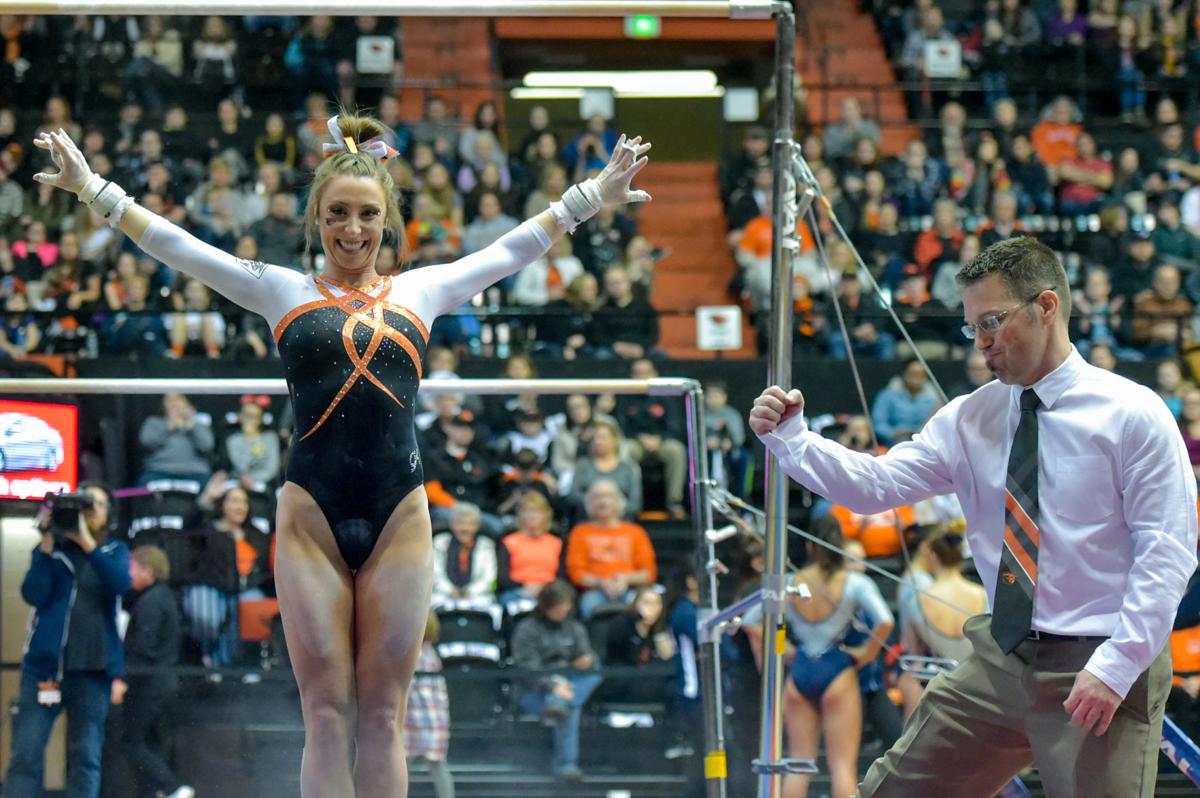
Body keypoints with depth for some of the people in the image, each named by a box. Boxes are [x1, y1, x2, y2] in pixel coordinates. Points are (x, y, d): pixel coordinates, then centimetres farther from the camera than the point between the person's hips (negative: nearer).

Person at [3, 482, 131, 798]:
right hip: (44, 665, -1)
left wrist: (85, 540, -16)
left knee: (86, 758, 1)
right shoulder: (51, 549, 10)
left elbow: (120, 583, -9)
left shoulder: (114, 552, 13)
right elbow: (34, 594, -5)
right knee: (25, 754, -7)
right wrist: (47, 543, -10)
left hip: (93, 669, 1)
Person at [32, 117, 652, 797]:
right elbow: (174, 245, 9)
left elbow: (516, 249, 17)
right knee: (327, 715, -2)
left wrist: (593, 197, 17)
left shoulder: (421, 292, 13)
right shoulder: (283, 292, 10)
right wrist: (92, 188, 5)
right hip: (312, 516, -1)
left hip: (399, 519, 1)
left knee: (382, 716, 2)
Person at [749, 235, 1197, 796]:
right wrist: (790, 439, -17)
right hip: (999, 661, 5)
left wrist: (1116, 667, -18)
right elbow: (876, 484, -1)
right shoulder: (970, 420, 8)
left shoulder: (1132, 414, -6)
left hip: (1098, 669, -5)